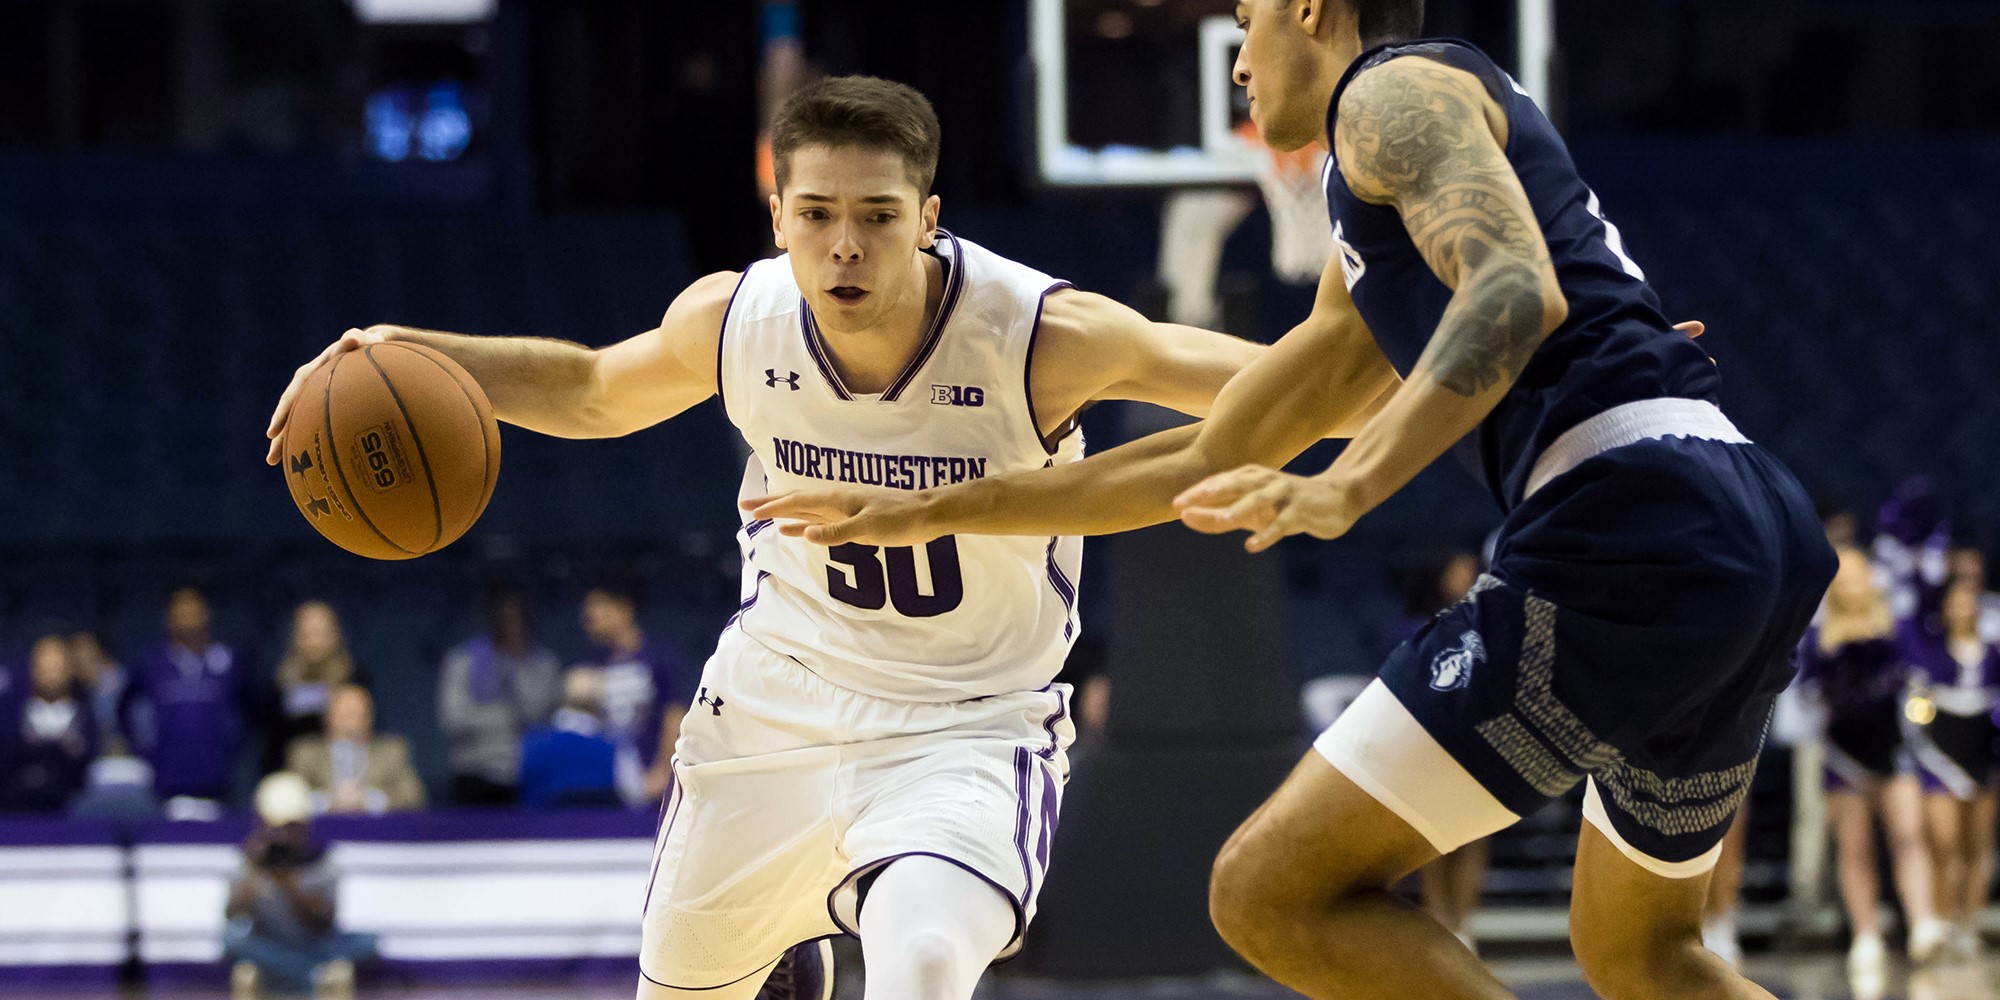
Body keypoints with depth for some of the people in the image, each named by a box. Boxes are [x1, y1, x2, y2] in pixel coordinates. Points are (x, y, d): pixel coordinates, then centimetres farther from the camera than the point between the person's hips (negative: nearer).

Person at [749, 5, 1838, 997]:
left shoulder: (1397, 88, 3)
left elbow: (1518, 292, -16)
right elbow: (1218, 462, 38)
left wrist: (1345, 488, -26)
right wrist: (931, 512, 41)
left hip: (1624, 523, -10)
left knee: (1277, 894, -8)